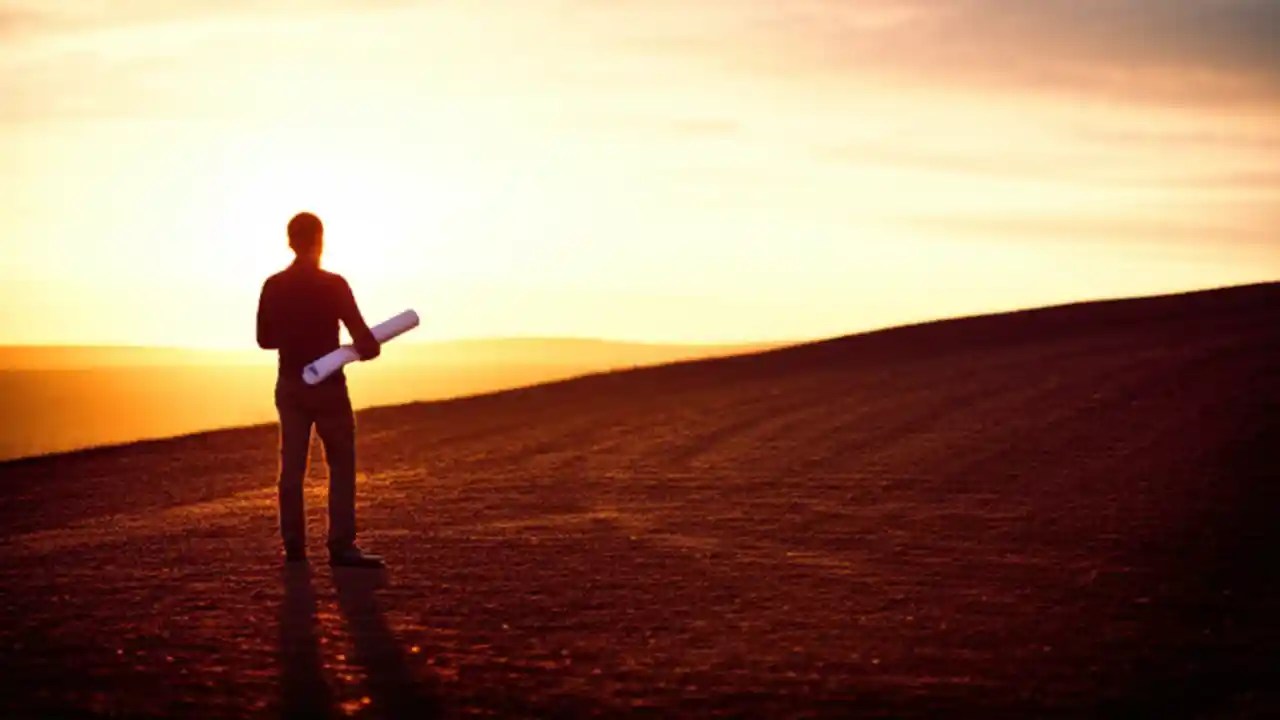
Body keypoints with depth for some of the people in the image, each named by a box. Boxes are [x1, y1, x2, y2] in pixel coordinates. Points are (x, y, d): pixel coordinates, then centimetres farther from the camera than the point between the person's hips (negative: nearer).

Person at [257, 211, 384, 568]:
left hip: (290, 384, 5)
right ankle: (341, 545, -6)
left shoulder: (273, 287, 0)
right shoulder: (333, 285, -13)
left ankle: (293, 544, 9)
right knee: (341, 465, 1)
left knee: (292, 465, 9)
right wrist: (370, 347, 7)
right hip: (327, 384, -5)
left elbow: (264, 339, 7)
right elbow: (362, 338, -14)